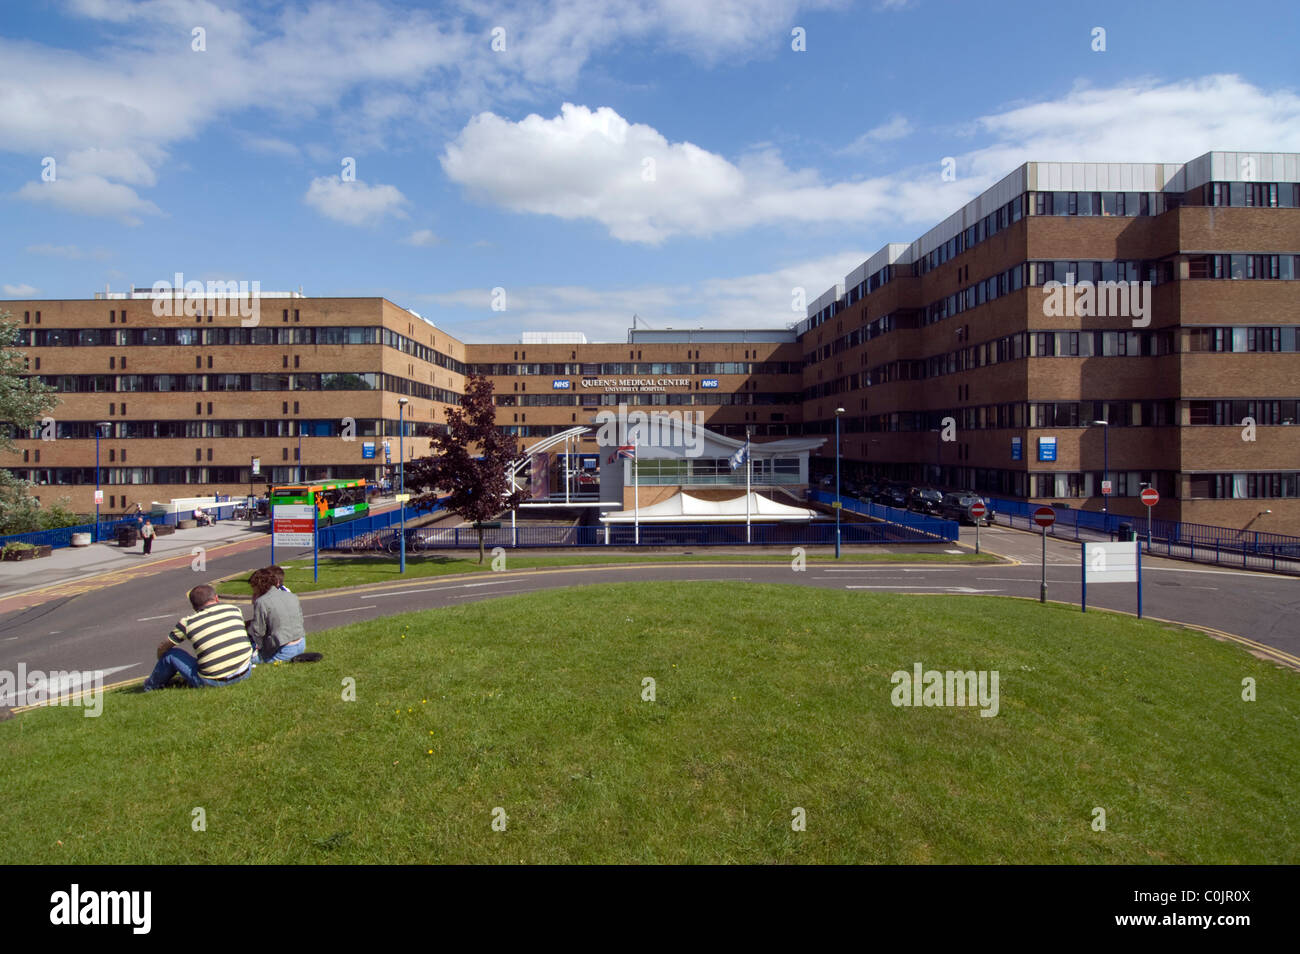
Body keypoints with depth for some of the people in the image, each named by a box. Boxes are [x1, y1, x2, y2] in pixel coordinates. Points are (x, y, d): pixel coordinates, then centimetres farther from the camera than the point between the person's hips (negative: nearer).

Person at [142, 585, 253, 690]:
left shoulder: (188, 623, -2)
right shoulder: (235, 610, 5)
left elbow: (162, 649, 12)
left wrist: (162, 662, 35)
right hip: (244, 674, 2)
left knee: (170, 653, 15)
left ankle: (152, 685, 39)